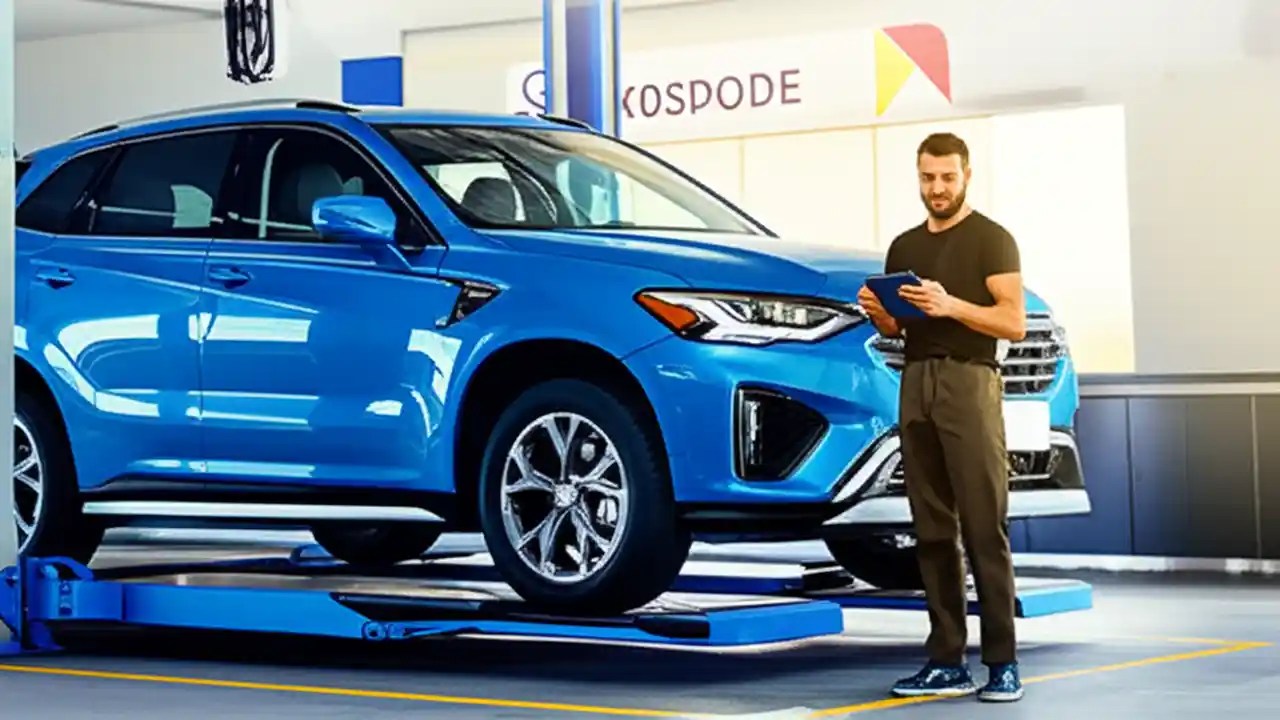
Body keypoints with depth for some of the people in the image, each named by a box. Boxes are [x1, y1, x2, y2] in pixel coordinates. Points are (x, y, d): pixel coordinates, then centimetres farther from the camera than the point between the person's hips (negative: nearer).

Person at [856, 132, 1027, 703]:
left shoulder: (990, 239, 1)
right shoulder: (904, 246, 20)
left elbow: (1014, 323, -8)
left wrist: (950, 305, -20)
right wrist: (877, 314, 1)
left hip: (970, 383, -6)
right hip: (916, 384, 6)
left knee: (984, 530, -10)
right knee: (932, 531, 4)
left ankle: (1003, 663, -9)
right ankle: (947, 662, 7)